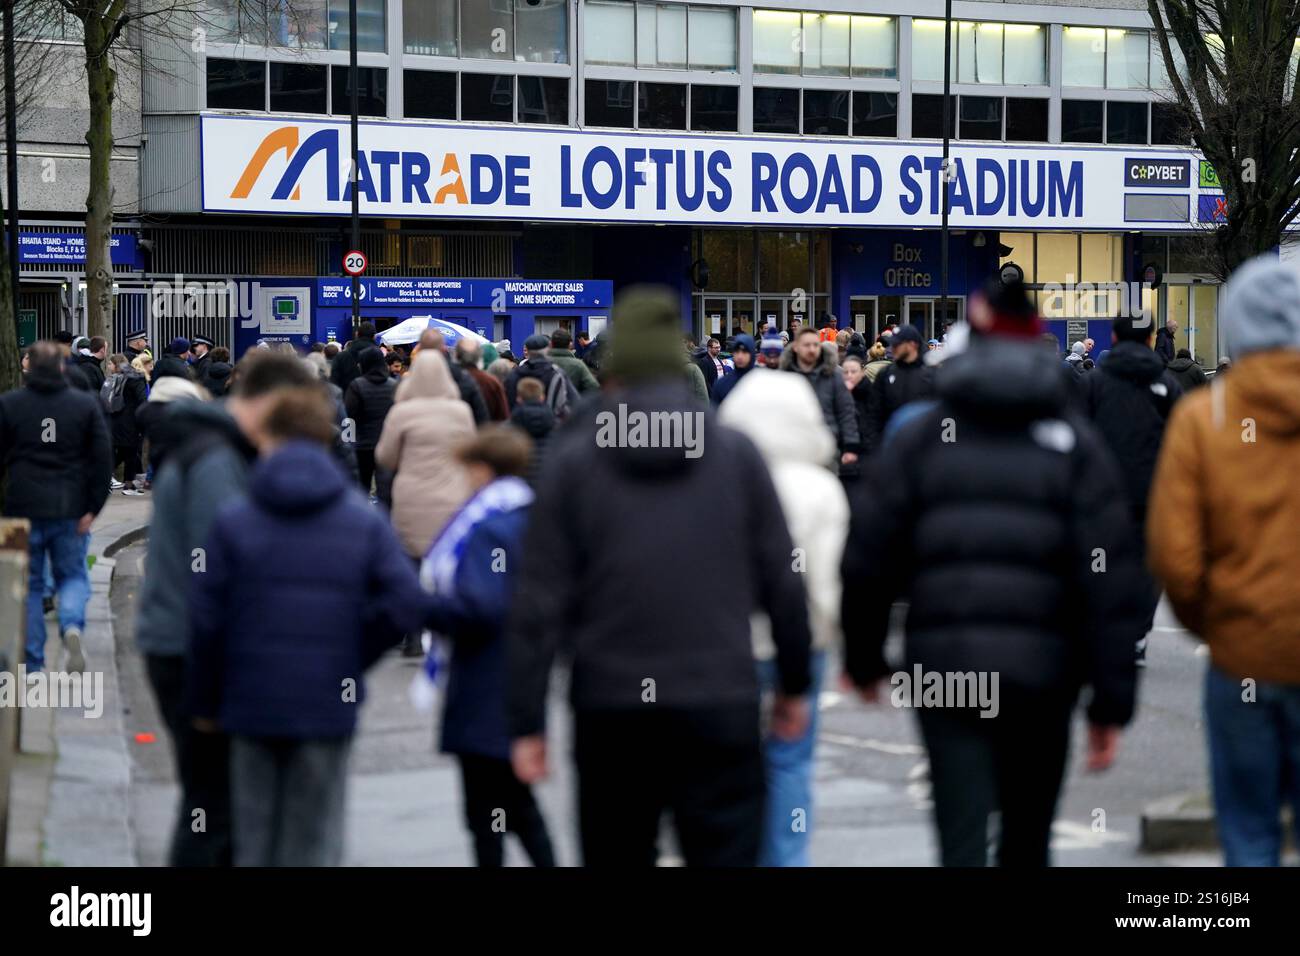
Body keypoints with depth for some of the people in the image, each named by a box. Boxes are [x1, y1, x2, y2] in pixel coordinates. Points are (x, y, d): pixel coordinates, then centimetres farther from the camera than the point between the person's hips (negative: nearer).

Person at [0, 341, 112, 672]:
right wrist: (93, 507, 0)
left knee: (29, 585, 9)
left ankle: (33, 664, 7)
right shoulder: (86, 404, 1)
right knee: (73, 576, 16)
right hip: (71, 509, 1)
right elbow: (103, 458, -2)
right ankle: (72, 627, -14)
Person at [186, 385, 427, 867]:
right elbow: (405, 602, -10)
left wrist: (203, 701, 7)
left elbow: (206, 620, -4)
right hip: (329, 707, 0)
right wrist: (353, 659, 3)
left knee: (254, 842, 13)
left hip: (252, 702, 0)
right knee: (314, 844, 7)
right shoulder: (365, 521, -1)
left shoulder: (233, 520, -2)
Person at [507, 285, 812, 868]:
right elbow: (783, 583, 5)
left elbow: (539, 605, -3)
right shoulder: (736, 453, 3)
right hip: (720, 707, 0)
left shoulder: (571, 460, 0)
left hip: (611, 714, 0)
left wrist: (527, 721, 1)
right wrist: (794, 685, 17)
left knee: (615, 856, 15)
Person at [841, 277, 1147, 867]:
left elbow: (866, 561, 3)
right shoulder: (1075, 446, 4)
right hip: (1043, 671, 1)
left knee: (963, 840, -4)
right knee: (1028, 840, 17)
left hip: (942, 667, 0)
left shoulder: (920, 439, 5)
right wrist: (1112, 702, 0)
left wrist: (864, 658, 17)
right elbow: (1113, 583, -2)